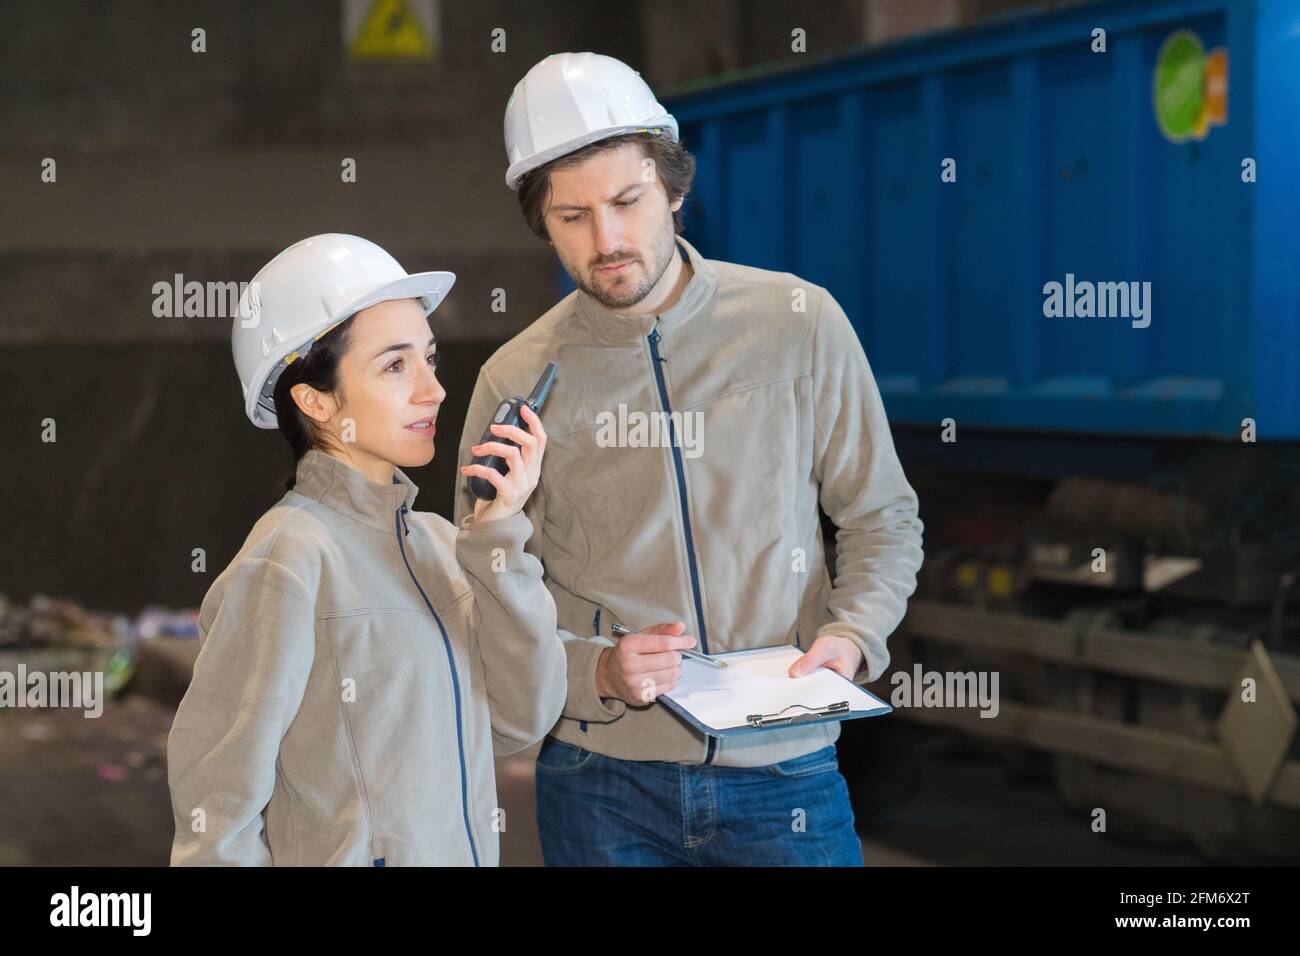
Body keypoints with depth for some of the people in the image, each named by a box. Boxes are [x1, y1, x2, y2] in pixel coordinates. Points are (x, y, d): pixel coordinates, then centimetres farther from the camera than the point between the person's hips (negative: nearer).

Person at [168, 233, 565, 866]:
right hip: (346, 858, -6)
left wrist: (499, 537, -10)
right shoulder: (288, 563, -19)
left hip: (463, 850, 7)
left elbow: (520, 719, -4)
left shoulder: (435, 541, 1)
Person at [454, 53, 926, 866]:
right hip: (603, 785, 0)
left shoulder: (799, 325, -1)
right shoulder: (517, 382, -1)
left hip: (784, 773, 0)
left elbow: (881, 516, 8)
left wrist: (852, 633, -10)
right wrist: (598, 671, -16)